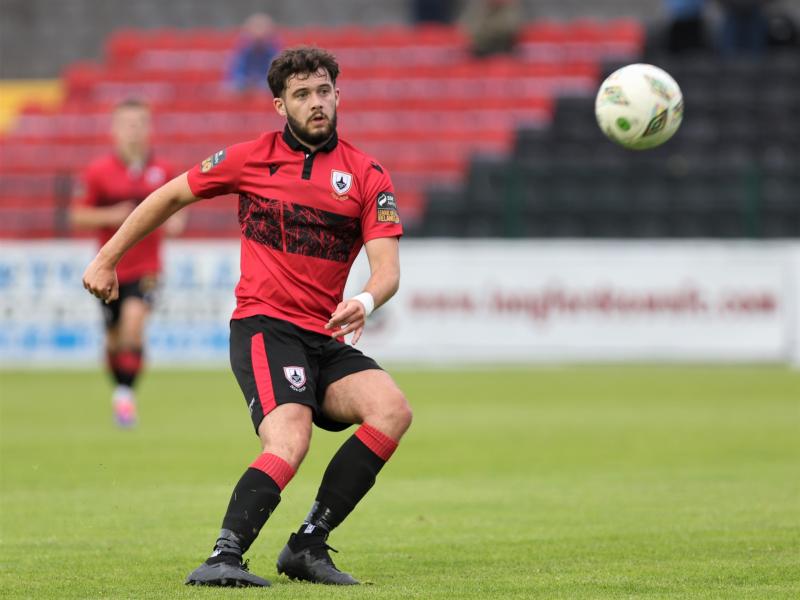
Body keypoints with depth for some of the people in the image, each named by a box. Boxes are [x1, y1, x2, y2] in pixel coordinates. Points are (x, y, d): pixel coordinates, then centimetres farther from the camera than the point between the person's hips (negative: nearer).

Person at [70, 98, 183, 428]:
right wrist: (111, 216, -19)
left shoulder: (162, 170, 0)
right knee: (114, 340, 9)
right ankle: (120, 389, 35)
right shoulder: (98, 171, -5)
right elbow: (77, 215, -3)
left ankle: (126, 393, -16)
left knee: (134, 323, -22)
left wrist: (173, 221, -6)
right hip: (111, 267, 0)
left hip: (146, 267, 0)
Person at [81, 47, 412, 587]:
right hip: (264, 325, -4)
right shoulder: (252, 158, 2)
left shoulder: (367, 175, 5)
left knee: (392, 410, -21)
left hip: (325, 338, 4)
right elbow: (171, 197, 16)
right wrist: (107, 260, 18)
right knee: (289, 441, -29)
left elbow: (387, 268, -4)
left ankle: (309, 545, -14)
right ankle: (223, 557, -36)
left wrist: (365, 302, -28)